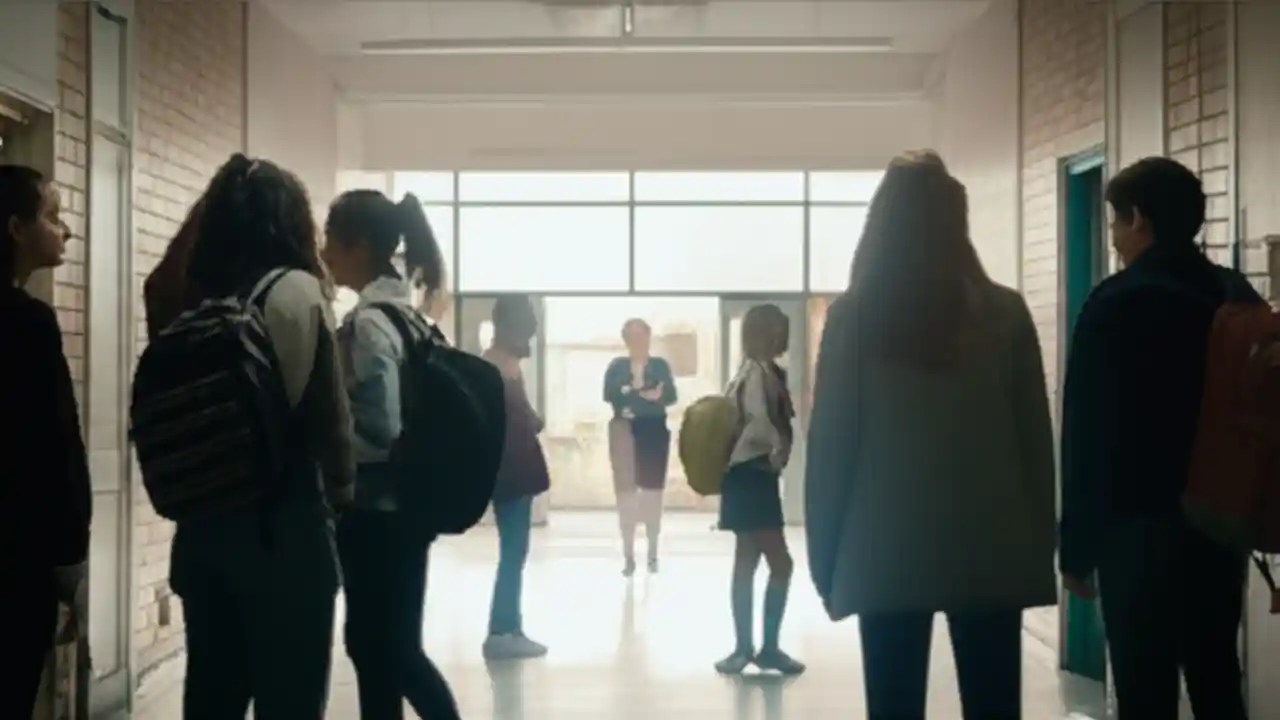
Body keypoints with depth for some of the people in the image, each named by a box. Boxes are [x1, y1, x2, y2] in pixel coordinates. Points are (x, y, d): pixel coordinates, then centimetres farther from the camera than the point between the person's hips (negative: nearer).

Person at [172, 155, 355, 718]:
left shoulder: (195, 297, 5)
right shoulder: (296, 292, -9)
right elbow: (330, 415, -8)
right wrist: (341, 492, 7)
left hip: (205, 520, 6)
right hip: (284, 524, -5)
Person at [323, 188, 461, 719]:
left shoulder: (368, 324, -17)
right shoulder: (402, 312, 11)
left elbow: (380, 432, -23)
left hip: (375, 515, -9)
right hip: (402, 508, 9)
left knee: (377, 652, 4)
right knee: (394, 649, 18)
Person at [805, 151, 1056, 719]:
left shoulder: (852, 316, -3)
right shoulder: (1005, 313, 1)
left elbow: (830, 442, -3)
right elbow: (1036, 439, 4)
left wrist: (825, 557, 4)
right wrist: (1040, 546, 12)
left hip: (887, 552, -1)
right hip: (992, 551, 1)